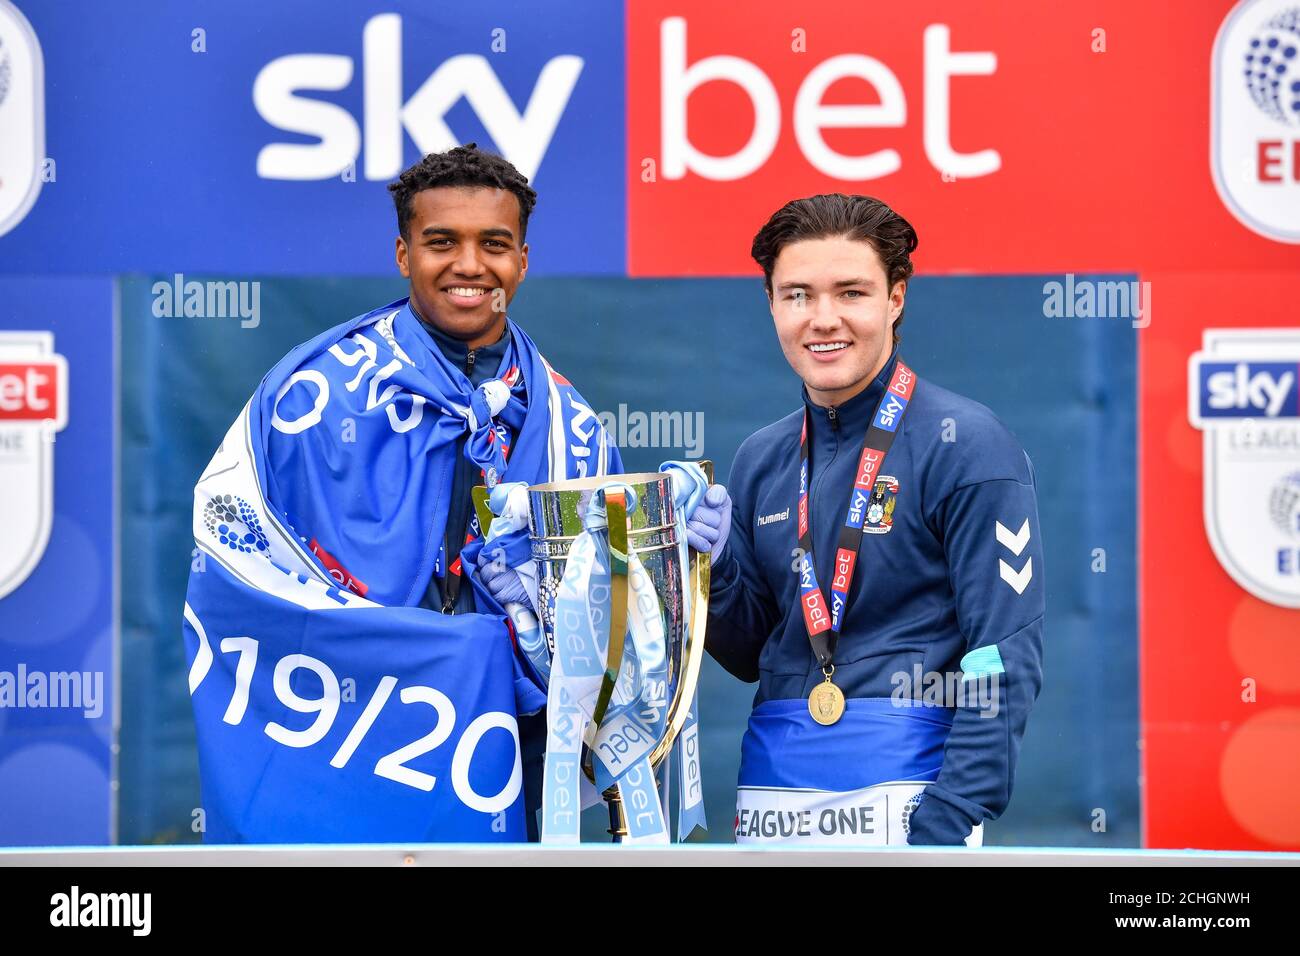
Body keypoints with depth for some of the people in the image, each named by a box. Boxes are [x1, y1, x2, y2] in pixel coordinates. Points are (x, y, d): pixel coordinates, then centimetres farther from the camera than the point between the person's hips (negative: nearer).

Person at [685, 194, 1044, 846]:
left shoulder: (965, 445, -7)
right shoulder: (761, 461, 11)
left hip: (901, 789, -5)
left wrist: (943, 826, -19)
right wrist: (714, 569, -3)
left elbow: (1006, 662, -12)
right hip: (770, 799, 5)